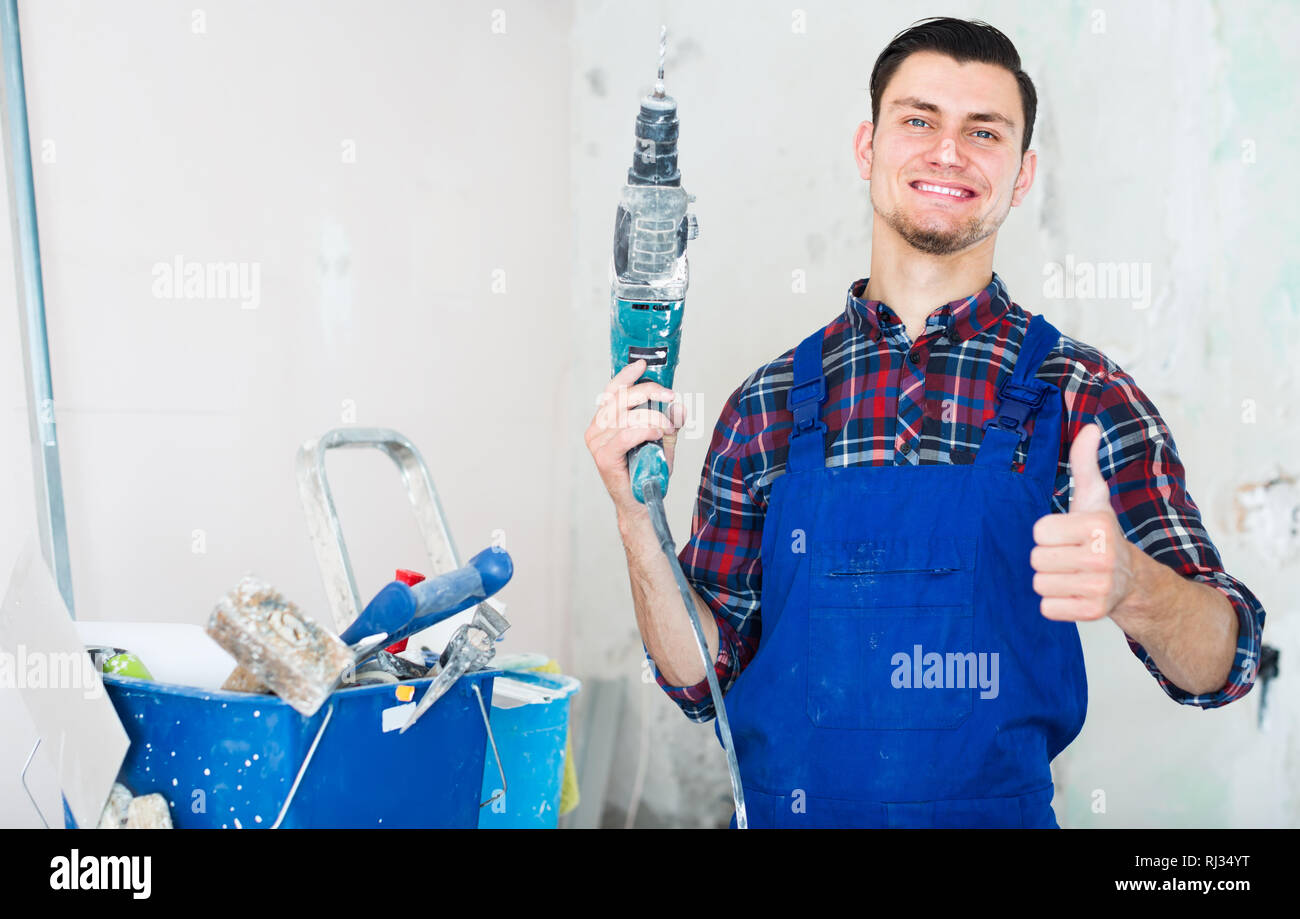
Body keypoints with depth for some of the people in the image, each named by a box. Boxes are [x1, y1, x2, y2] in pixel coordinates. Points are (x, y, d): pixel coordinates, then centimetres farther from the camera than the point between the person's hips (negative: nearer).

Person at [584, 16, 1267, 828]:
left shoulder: (1084, 398, -7)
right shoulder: (768, 407, -3)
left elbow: (1221, 666, -11)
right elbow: (704, 681, 0)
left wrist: (1130, 586, -32)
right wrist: (639, 520, -16)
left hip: (997, 808, -1)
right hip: (784, 811, 2)